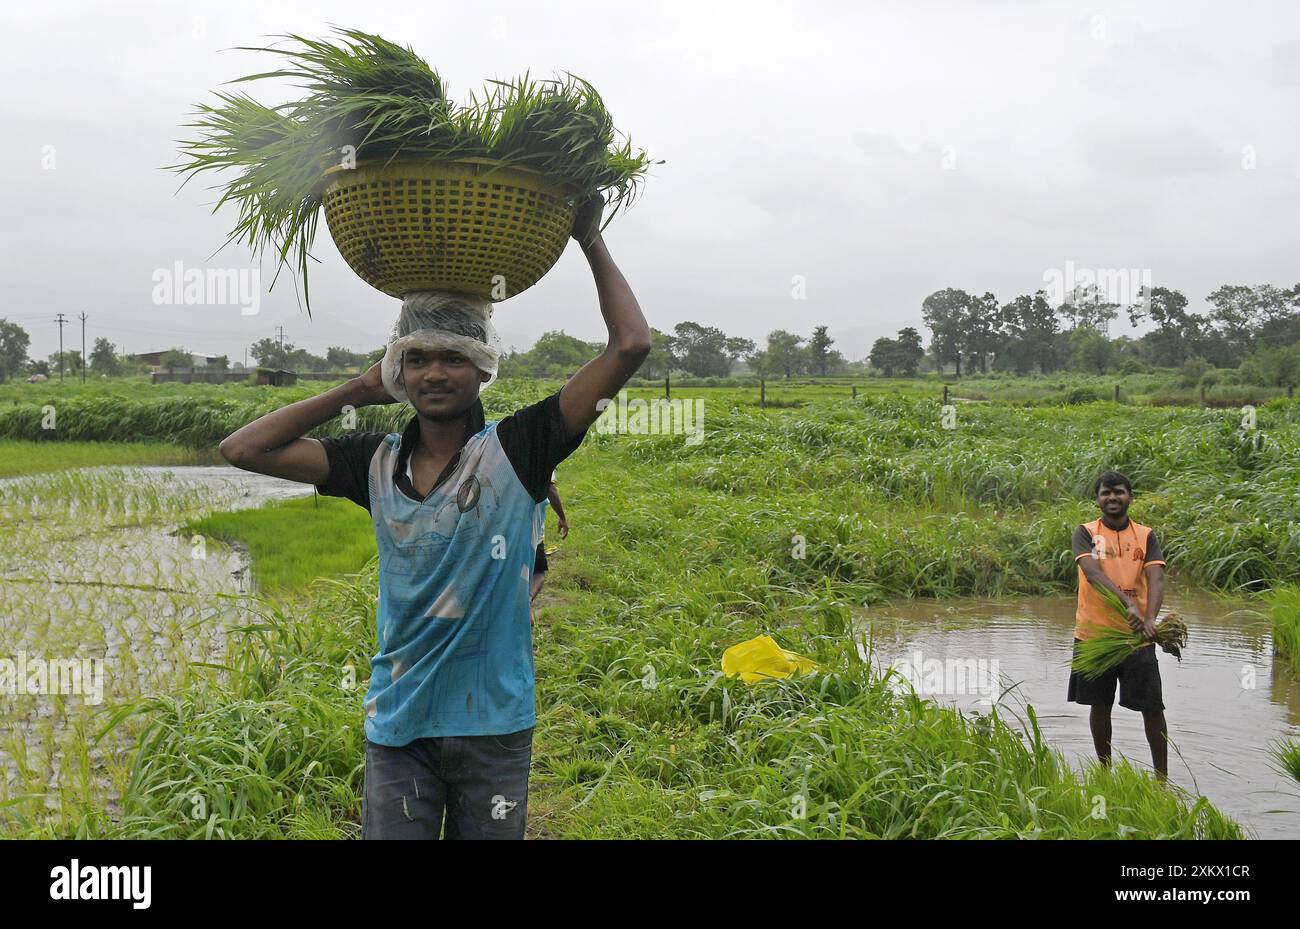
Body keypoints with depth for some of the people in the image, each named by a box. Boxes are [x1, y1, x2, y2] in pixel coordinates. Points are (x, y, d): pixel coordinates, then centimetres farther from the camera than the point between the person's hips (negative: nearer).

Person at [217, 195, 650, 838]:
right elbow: (243, 449, 3)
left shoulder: (515, 452, -7)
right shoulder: (377, 464, 3)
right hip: (398, 725, 2)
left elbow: (630, 346, -13)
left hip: (494, 725, -2)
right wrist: (358, 391, 2)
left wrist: (591, 242, -5)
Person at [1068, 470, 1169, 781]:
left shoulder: (1146, 536, 4)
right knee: (1099, 706, 11)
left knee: (1152, 708, 2)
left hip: (1136, 636, 1)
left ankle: (1162, 779, 13)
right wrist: (1129, 603, -34)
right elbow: (1092, 572, -19)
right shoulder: (1085, 533, -1)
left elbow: (1156, 579, -10)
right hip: (1094, 634, -1)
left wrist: (1150, 618, -30)